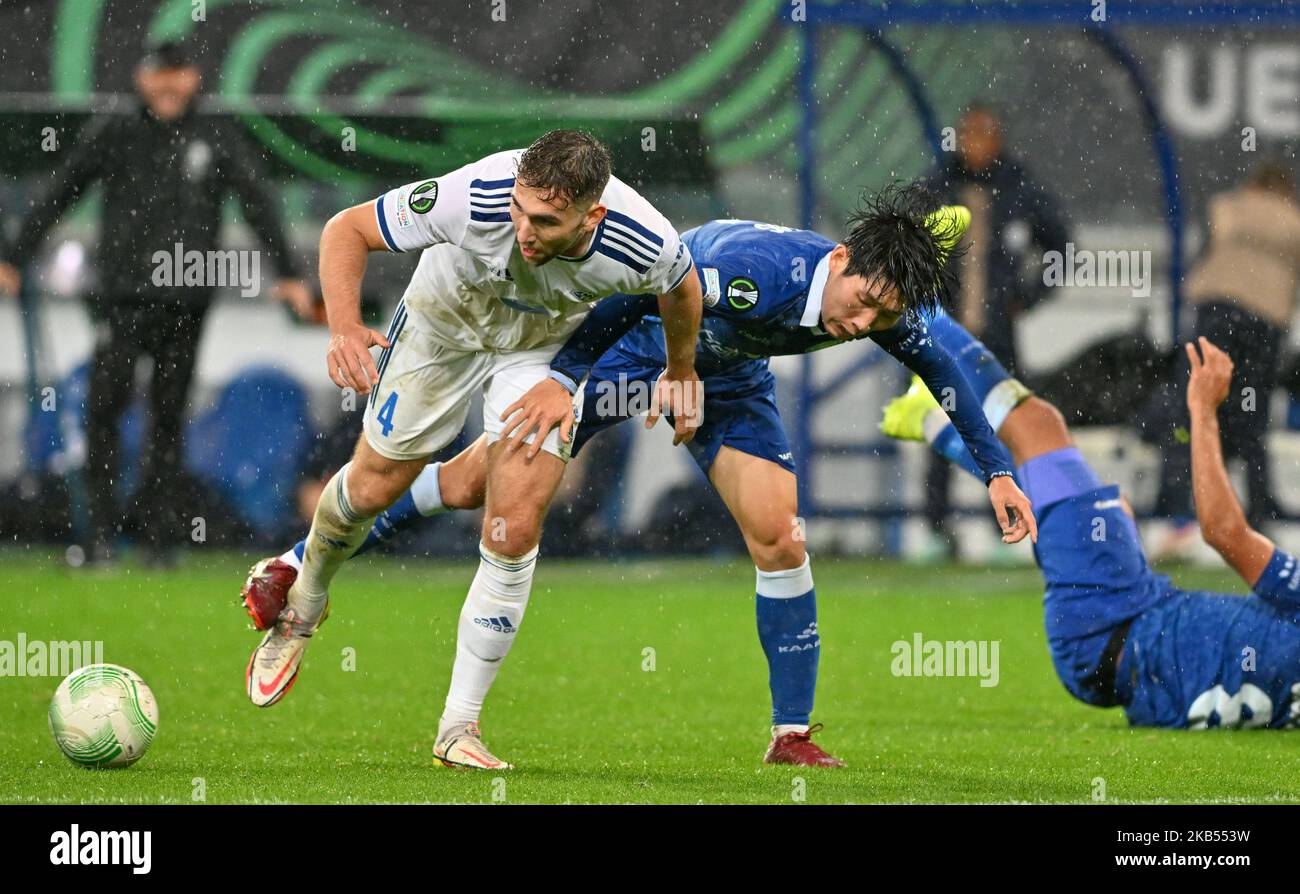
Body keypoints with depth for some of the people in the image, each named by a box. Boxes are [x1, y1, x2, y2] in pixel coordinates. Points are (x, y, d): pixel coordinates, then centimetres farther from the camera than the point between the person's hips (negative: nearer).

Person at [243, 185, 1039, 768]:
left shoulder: (885, 308, -22)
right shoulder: (755, 267, -42)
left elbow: (942, 368, -2)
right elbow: (639, 291, -34)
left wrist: (998, 470, 1)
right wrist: (564, 380, -37)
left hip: (726, 380, 5)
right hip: (632, 340, -5)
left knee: (780, 540, -11)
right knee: (475, 482, -2)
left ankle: (793, 735, 1)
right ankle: (300, 567, 14)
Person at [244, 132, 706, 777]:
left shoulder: (645, 246, -35)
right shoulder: (477, 197, -40)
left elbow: (682, 286, -7)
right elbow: (347, 229, -27)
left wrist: (681, 374, 9)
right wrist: (344, 325, -44)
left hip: (544, 349, 0)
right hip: (444, 323, 0)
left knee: (515, 529, -12)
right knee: (374, 486, 10)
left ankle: (460, 724, 1)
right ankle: (303, 607, 43)